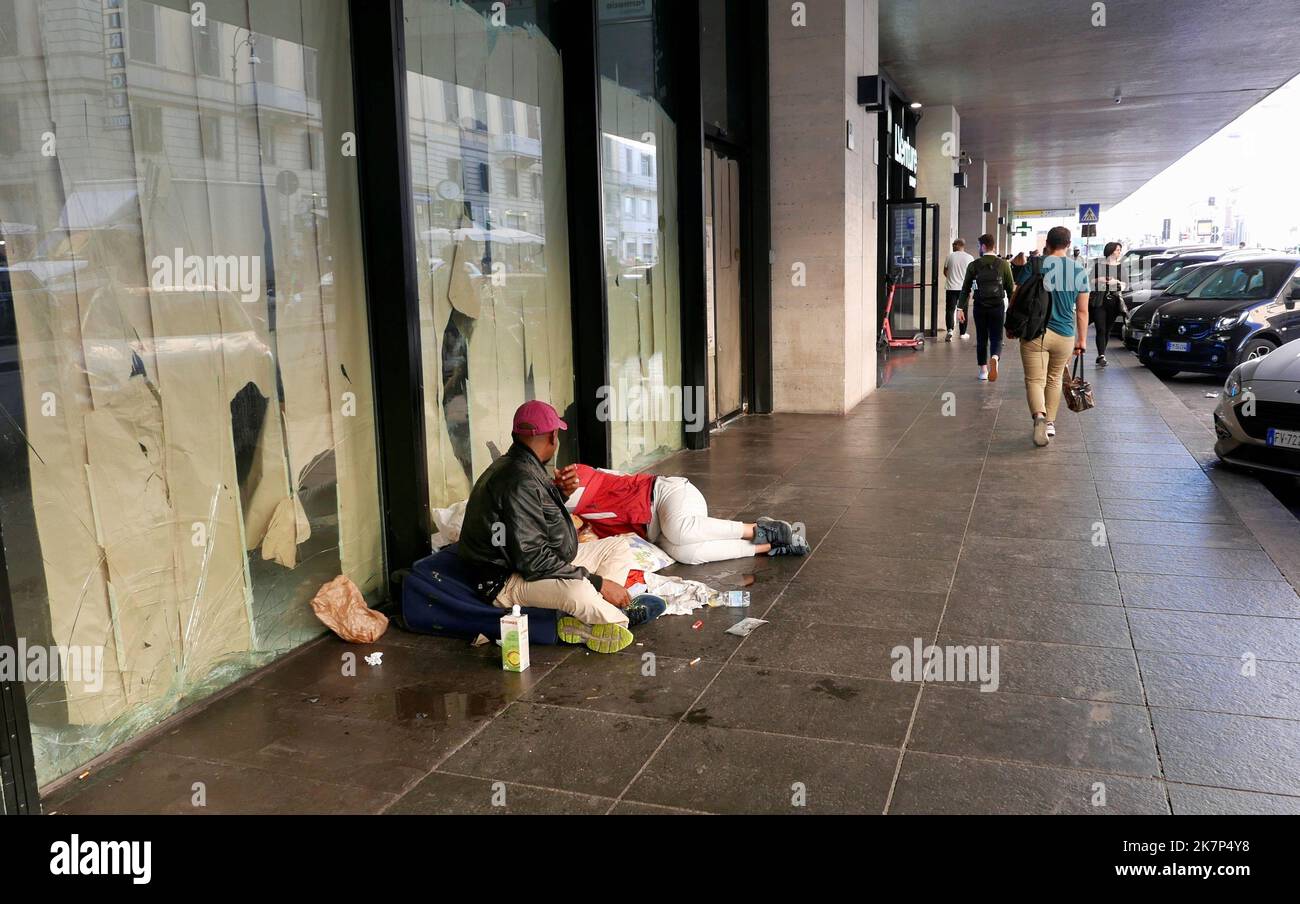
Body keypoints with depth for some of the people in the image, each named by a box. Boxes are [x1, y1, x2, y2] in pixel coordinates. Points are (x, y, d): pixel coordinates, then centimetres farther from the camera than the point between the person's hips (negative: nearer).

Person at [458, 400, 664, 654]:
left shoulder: (524, 469, 10)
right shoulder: (519, 480, -23)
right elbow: (532, 559, -28)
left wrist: (562, 492, 15)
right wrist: (598, 583, -25)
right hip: (508, 579, -12)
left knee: (619, 546, 12)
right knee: (578, 590, -41)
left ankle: (580, 621, -11)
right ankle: (620, 618, -7)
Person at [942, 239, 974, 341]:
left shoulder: (950, 256, -3)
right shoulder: (969, 258, -1)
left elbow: (945, 272, 6)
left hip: (952, 287, -1)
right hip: (964, 288, 1)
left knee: (950, 309, 0)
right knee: (963, 311, 10)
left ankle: (950, 330, -20)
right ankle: (963, 333, 16)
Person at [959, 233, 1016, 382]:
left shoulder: (974, 265, 0)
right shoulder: (1003, 265, 1)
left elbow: (965, 288, 0)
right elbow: (1010, 288, 3)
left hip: (980, 307, 1)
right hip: (998, 306, 0)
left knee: (981, 339, 12)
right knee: (996, 338, 4)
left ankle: (983, 370, 17)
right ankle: (994, 358, -27)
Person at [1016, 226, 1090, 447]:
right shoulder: (1080, 271, 3)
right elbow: (1082, 310, 6)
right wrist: (1082, 339, 14)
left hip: (1035, 333, -3)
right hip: (1065, 335, 3)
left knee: (1035, 380, -2)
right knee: (1054, 379, 21)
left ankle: (1039, 416, -28)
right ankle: (1050, 422, 26)